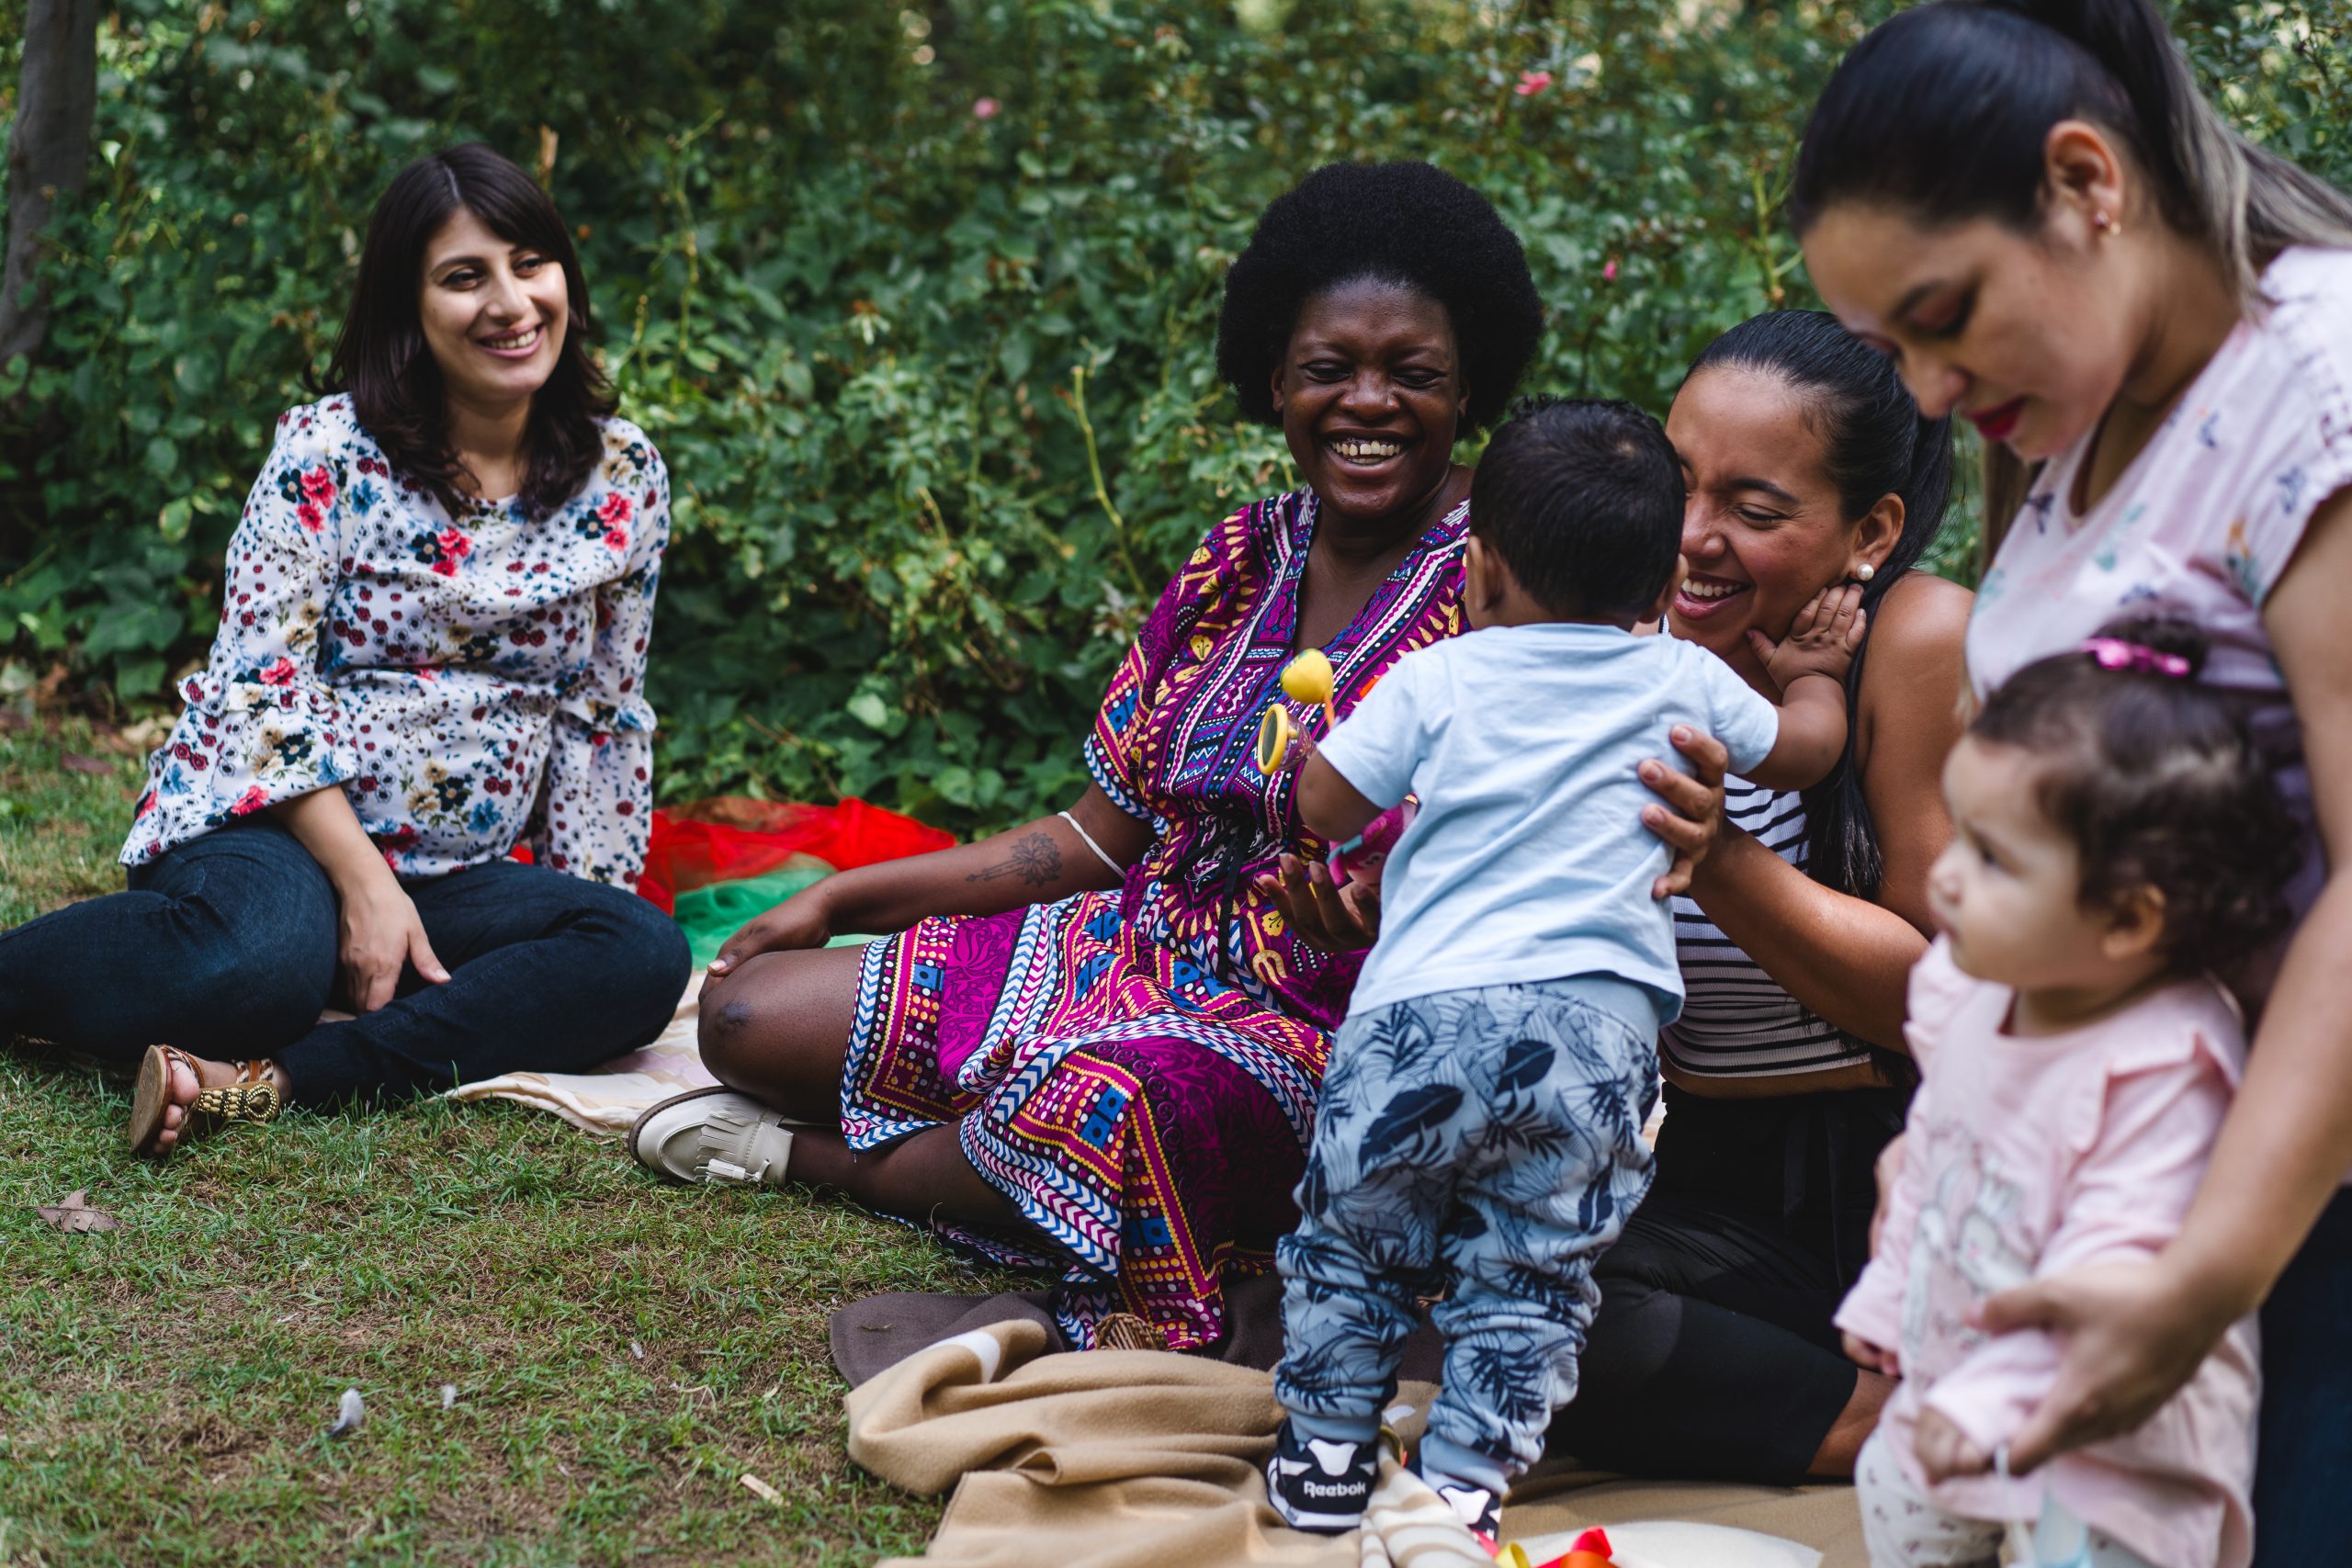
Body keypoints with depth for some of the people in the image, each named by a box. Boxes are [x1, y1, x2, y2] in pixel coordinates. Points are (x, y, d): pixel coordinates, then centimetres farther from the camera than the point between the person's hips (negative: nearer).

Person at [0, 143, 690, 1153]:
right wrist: (363, 881, -19)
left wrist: (586, 917, 4)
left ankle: (274, 1081, -33)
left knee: (645, 958, -26)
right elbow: (260, 688, -10)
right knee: (262, 960, -39)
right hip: (267, 821, -4)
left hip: (459, 875, 5)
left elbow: (603, 719, 11)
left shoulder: (623, 479, 6)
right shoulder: (328, 452, -5)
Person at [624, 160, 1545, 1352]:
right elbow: (1106, 834, 11)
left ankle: (817, 1152, -8)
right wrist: (840, 898, 12)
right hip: (1138, 946, 6)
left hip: (1308, 1023, -6)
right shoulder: (1244, 558, 7)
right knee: (746, 1013, 1)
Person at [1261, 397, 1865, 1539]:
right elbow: (1803, 751, 28)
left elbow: (1324, 809, 10)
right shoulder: (1683, 682, 12)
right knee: (1527, 1274, 10)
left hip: (1417, 1013, -1)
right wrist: (1813, 671, 48)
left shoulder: (1434, 680, 6)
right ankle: (1464, 1481, 7)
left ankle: (1326, 1458, 22)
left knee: (1350, 1239, 16)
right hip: (1597, 1026, 1)